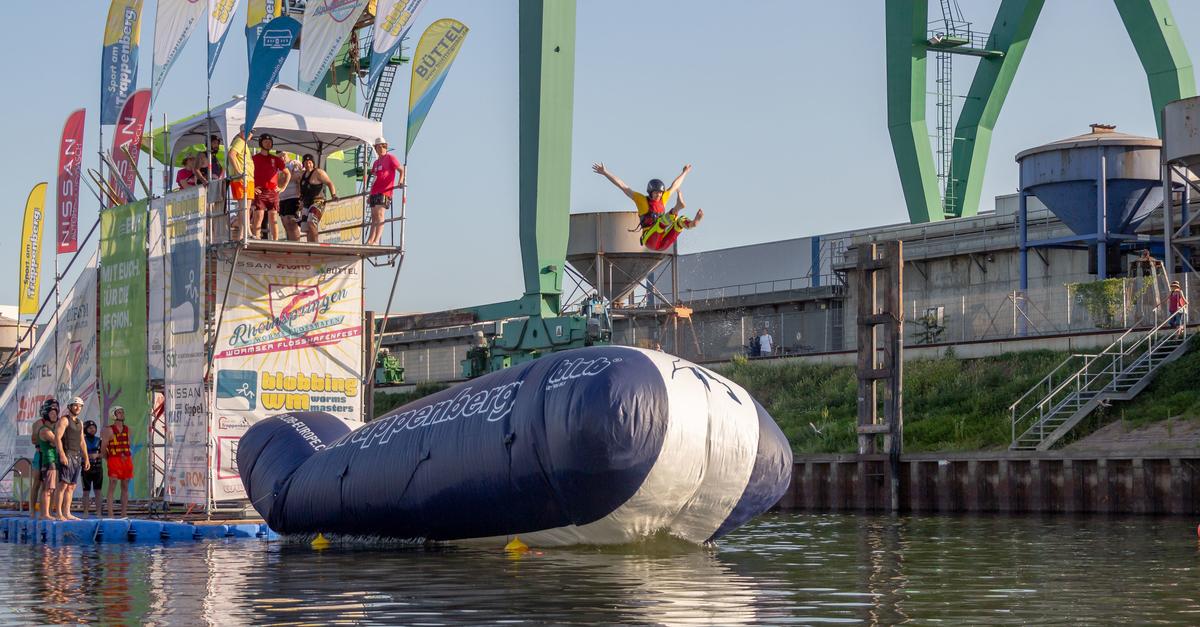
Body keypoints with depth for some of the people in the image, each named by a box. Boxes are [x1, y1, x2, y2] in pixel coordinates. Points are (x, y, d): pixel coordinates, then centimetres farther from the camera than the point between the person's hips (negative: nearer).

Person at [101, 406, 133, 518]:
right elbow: (103, 447, -1)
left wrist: (131, 461, 15)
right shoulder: (109, 430, -3)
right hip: (114, 460, -6)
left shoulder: (127, 430, 14)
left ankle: (124, 514, 10)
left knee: (125, 487, 6)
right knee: (112, 486, -8)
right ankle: (110, 514, -10)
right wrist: (106, 459, 4)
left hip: (126, 460, 6)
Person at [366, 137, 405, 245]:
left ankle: (376, 240, -25)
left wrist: (400, 181, -25)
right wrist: (370, 195, 22)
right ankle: (370, 241, 3)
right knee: (374, 216, 5)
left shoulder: (390, 158, 2)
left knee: (379, 214, -17)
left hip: (385, 192, -8)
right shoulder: (376, 162, 23)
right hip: (375, 192, 8)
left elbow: (401, 170, -6)